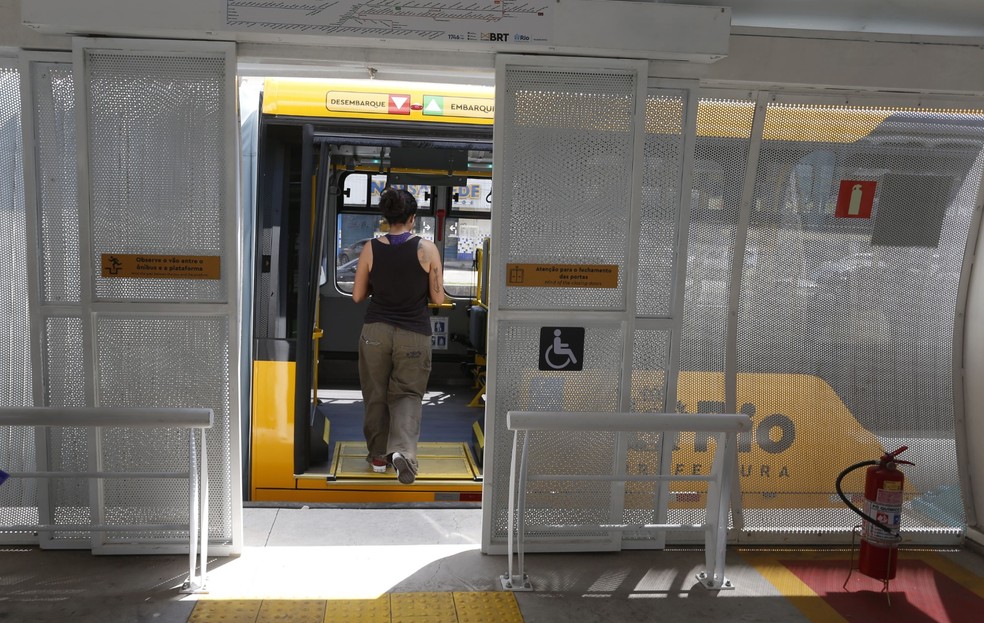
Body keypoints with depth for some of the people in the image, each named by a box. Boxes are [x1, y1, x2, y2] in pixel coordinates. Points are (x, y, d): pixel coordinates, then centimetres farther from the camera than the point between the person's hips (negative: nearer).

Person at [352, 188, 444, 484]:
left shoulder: (370, 249, -3)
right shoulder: (427, 249, -7)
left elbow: (358, 296, 4)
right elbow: (438, 298, -4)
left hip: (375, 331, 2)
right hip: (414, 334, -1)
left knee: (375, 394, 16)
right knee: (408, 393, 8)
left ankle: (378, 455, 25)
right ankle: (403, 449, -15)